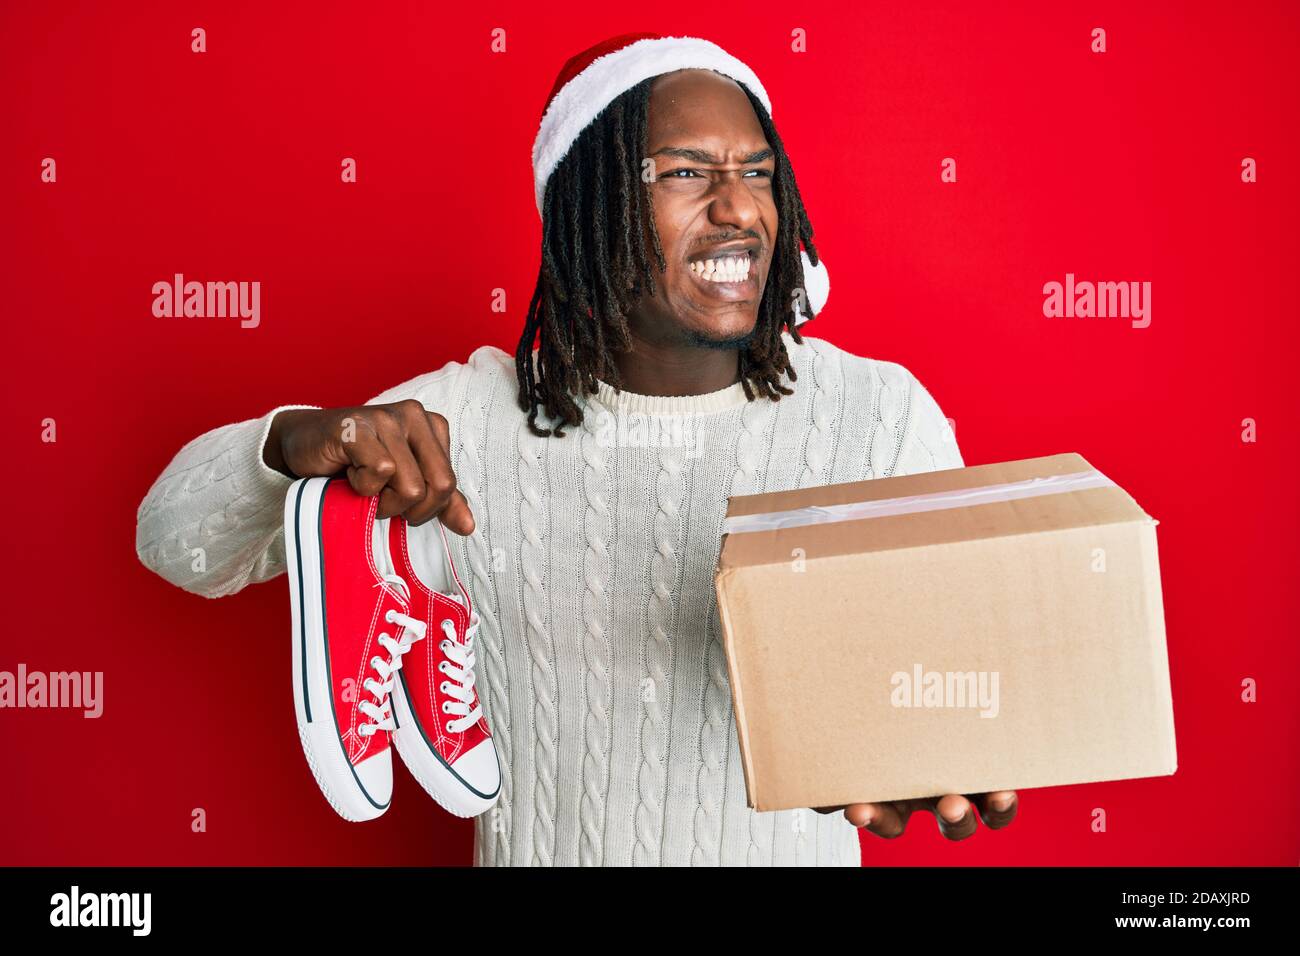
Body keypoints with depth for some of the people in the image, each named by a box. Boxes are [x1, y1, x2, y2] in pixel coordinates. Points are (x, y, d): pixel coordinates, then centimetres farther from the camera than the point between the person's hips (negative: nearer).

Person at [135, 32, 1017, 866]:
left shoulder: (882, 414, -15)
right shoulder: (468, 415, -11)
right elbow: (177, 540, -8)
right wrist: (296, 441, -30)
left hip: (787, 847, 0)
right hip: (534, 846, 1)